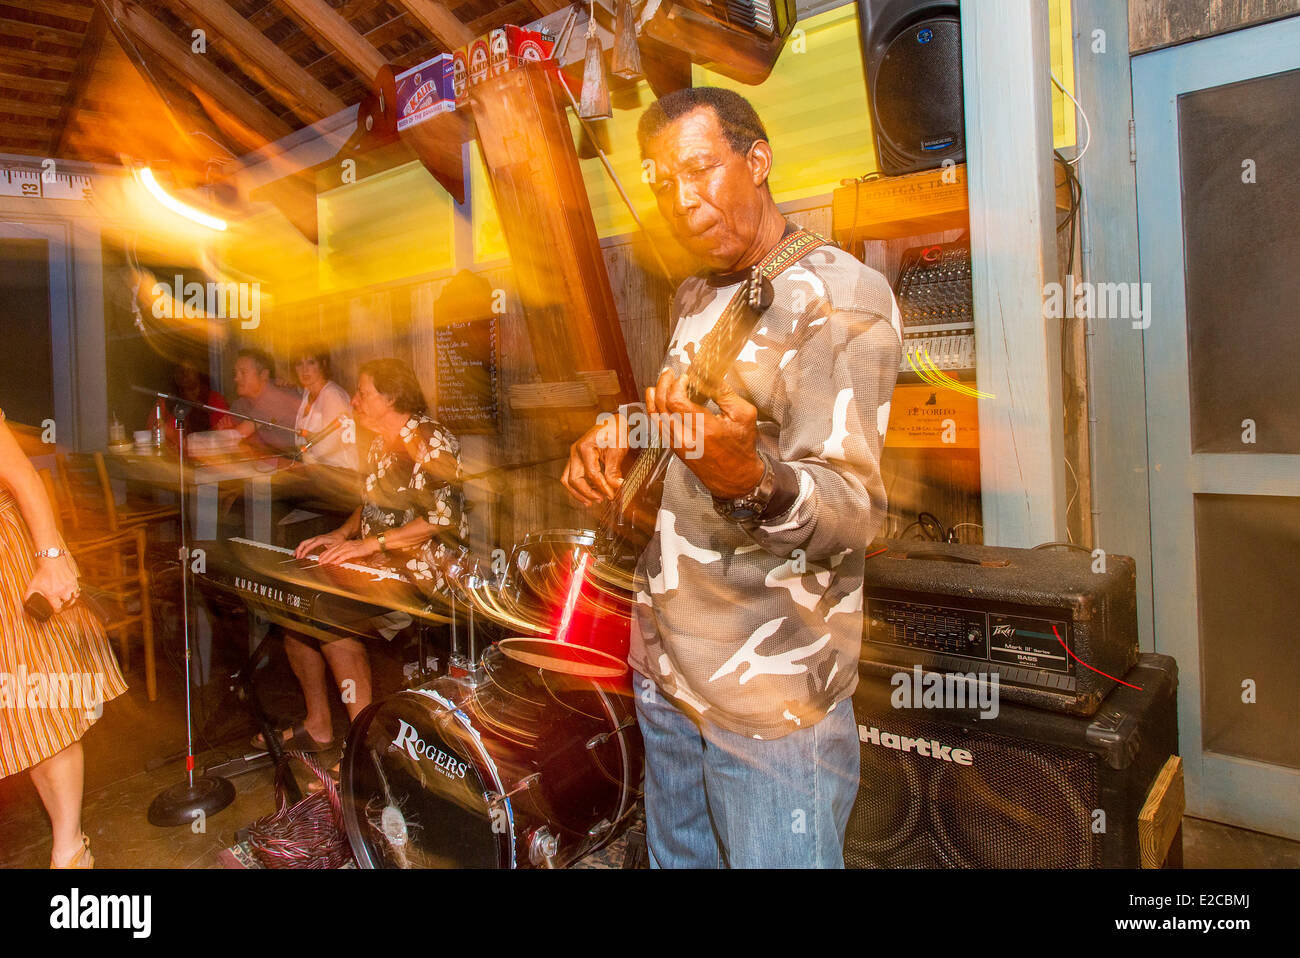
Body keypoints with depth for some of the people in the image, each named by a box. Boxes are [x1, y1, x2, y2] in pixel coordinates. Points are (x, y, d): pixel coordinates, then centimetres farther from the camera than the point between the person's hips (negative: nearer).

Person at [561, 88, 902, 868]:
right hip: (664, 663, 8)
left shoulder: (840, 297, -15)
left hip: (770, 695, -8)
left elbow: (855, 513, -24)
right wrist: (619, 431, 2)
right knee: (678, 854, 23)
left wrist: (747, 479, -44)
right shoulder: (696, 297, 11)